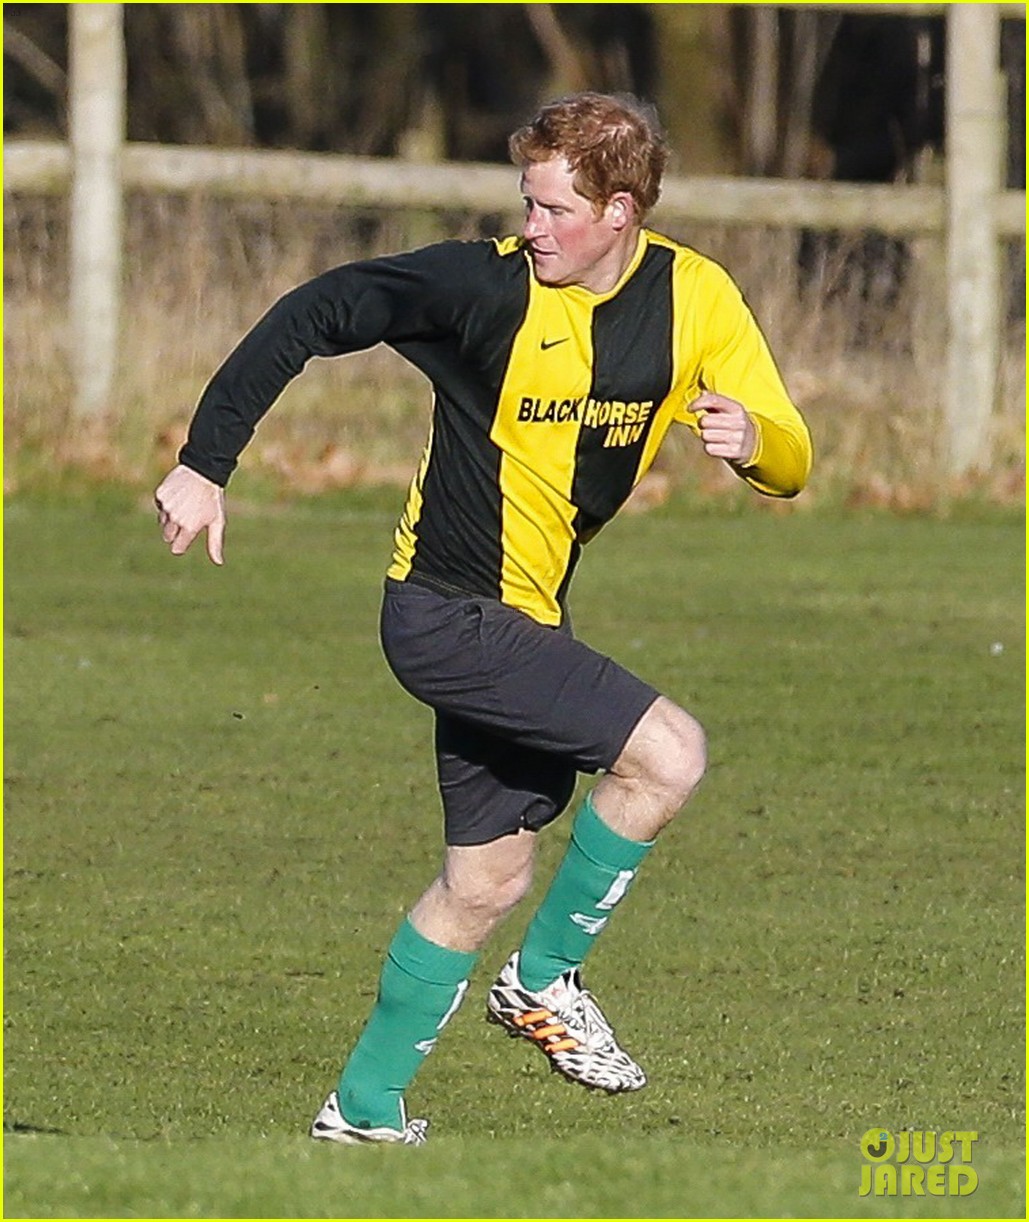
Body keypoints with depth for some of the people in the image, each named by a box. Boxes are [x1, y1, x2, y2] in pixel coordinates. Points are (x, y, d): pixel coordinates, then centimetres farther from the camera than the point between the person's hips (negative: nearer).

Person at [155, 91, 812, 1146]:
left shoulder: (696, 300, -2)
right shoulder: (488, 286, -18)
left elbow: (790, 465, -1)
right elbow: (310, 317, -14)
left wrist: (752, 439, -26)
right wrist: (204, 464, -18)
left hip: (523, 622, 7)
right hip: (448, 612, -7)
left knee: (488, 878, 12)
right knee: (670, 754, -20)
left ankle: (363, 1109, 23)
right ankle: (545, 979, -3)